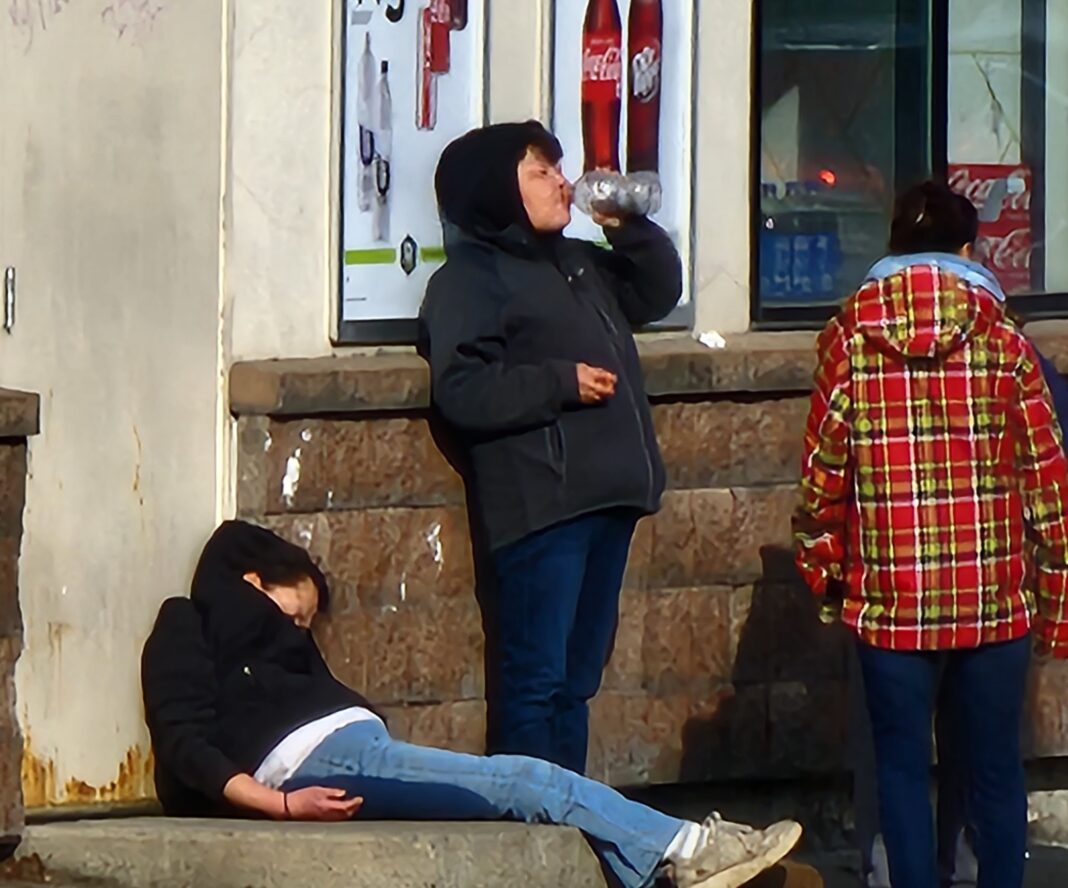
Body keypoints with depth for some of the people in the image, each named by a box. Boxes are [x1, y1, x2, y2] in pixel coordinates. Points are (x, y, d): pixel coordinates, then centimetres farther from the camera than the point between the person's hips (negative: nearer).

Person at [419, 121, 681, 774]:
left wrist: (628, 225, 15)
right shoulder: (470, 278, -4)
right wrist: (561, 383, -17)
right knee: (534, 682, -10)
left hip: (607, 499, 9)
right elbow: (460, 390, -16)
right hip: (539, 507, -9)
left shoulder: (579, 263, 22)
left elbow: (658, 292, 31)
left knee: (576, 682, 11)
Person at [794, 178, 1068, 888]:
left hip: (891, 603, 0)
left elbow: (822, 473, -1)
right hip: (997, 603, 0)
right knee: (995, 769, 10)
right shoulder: (1002, 341, -2)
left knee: (903, 768, 8)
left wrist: (825, 573, 14)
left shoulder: (850, 339, -2)